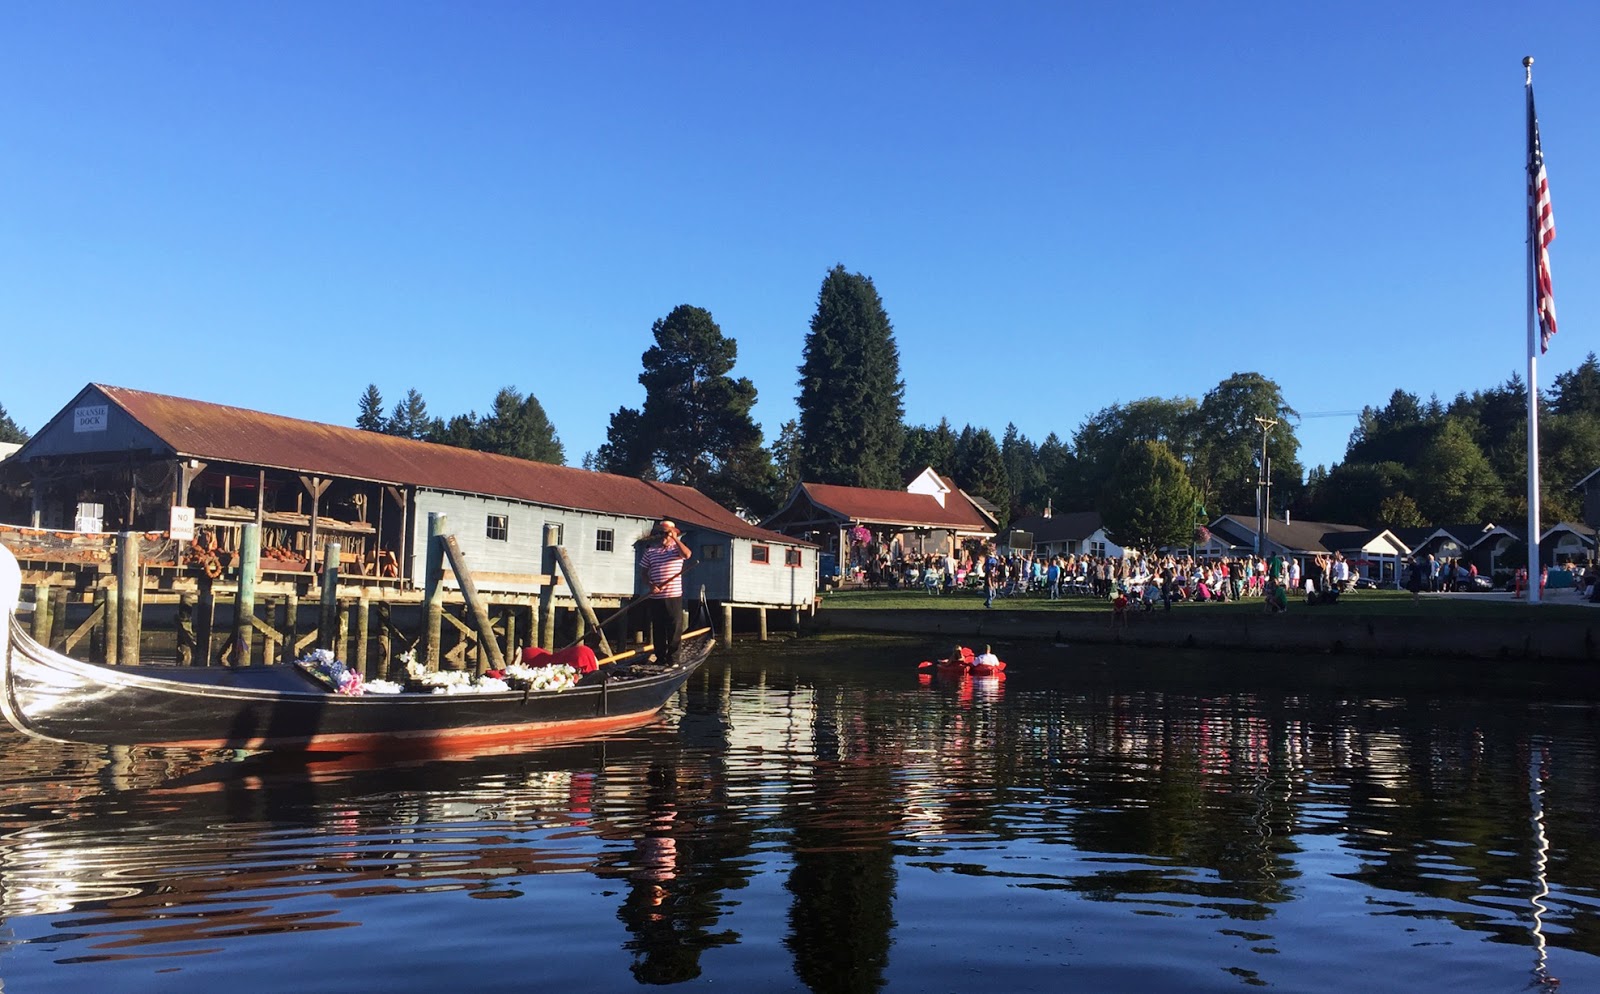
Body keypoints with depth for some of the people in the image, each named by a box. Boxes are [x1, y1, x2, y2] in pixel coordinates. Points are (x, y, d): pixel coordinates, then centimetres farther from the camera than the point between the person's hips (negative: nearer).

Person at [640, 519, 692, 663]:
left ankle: (673, 659, 4)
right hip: (656, 597, 2)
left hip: (674, 596, -2)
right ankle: (660, 658, 17)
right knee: (658, 629, 8)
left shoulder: (676, 547, 4)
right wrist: (650, 585, -6)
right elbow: (644, 571, 11)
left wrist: (675, 538, -20)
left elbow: (687, 554, -19)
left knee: (674, 628, -2)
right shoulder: (650, 551, 8)